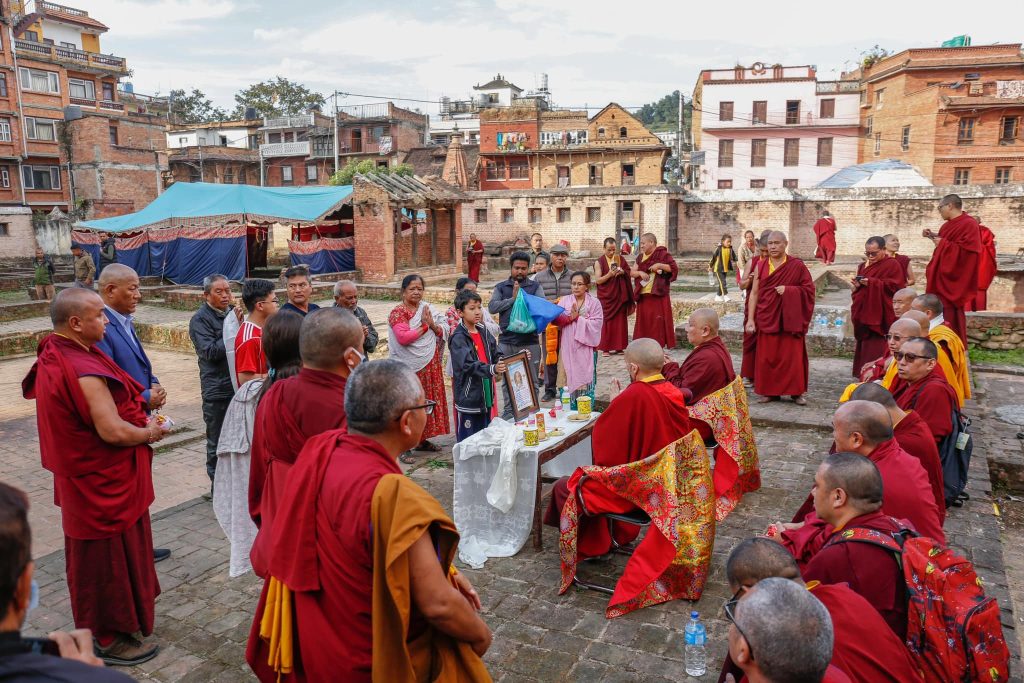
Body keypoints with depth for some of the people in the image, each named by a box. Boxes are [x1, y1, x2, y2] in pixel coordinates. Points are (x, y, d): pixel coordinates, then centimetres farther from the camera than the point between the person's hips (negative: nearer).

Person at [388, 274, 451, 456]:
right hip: (410, 368, -6)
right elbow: (403, 338, -22)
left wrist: (432, 325, -12)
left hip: (431, 365, 6)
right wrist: (425, 326, -13)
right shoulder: (398, 312, -8)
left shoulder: (427, 308, 10)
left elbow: (442, 334, 9)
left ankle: (422, 439, 25)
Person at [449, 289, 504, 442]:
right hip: (468, 398, -7)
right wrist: (492, 369, -39)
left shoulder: (484, 331, 7)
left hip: (486, 396, 7)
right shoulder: (458, 338, -14)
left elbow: (496, 356, 12)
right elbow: (468, 365, -26)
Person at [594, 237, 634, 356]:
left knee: (620, 320, 3)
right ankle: (606, 347, 3)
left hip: (620, 296, 3)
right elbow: (598, 280, -8)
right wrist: (609, 274, -22)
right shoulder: (599, 262, -3)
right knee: (607, 321, -3)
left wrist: (622, 272, -10)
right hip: (606, 297, -3)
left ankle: (618, 346, 10)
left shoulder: (620, 258, 7)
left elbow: (629, 272, 11)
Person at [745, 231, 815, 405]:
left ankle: (797, 392, 12)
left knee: (792, 356, 1)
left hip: (790, 318, -2)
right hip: (767, 318, 2)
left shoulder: (797, 266, -1)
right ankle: (770, 391, 13)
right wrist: (750, 319, -2)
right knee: (767, 356, 3)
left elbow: (809, 289, -1)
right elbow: (754, 293, 4)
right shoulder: (760, 266, 5)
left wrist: (788, 290, -17)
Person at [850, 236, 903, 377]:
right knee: (865, 349, 11)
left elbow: (895, 286, -16)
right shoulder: (863, 266, 16)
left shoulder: (892, 265, -5)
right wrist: (856, 285, -2)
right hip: (863, 315, 7)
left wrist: (872, 283, -19)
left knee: (876, 350, -12)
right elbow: (857, 291, 21)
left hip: (881, 317, -7)